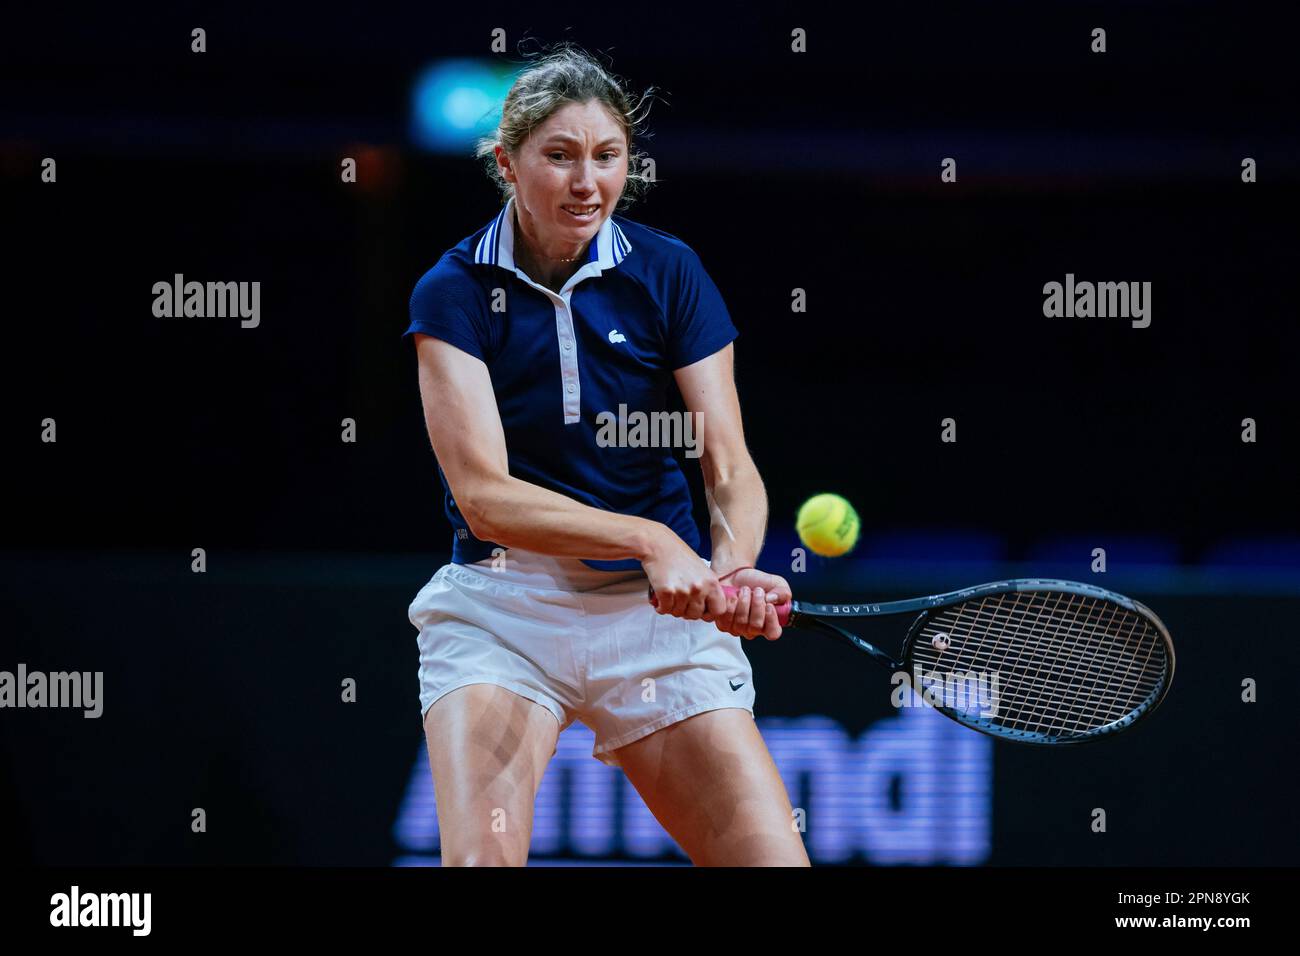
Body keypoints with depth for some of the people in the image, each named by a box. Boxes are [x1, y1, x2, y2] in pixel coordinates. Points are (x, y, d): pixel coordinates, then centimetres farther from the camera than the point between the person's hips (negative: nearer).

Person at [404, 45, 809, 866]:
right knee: (481, 861, -23)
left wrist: (733, 564, -30)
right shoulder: (456, 291, -5)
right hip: (502, 611, -2)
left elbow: (731, 468, -7)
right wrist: (650, 540, -30)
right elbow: (484, 495, -16)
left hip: (659, 612, 2)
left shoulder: (669, 274, 0)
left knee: (774, 860, -11)